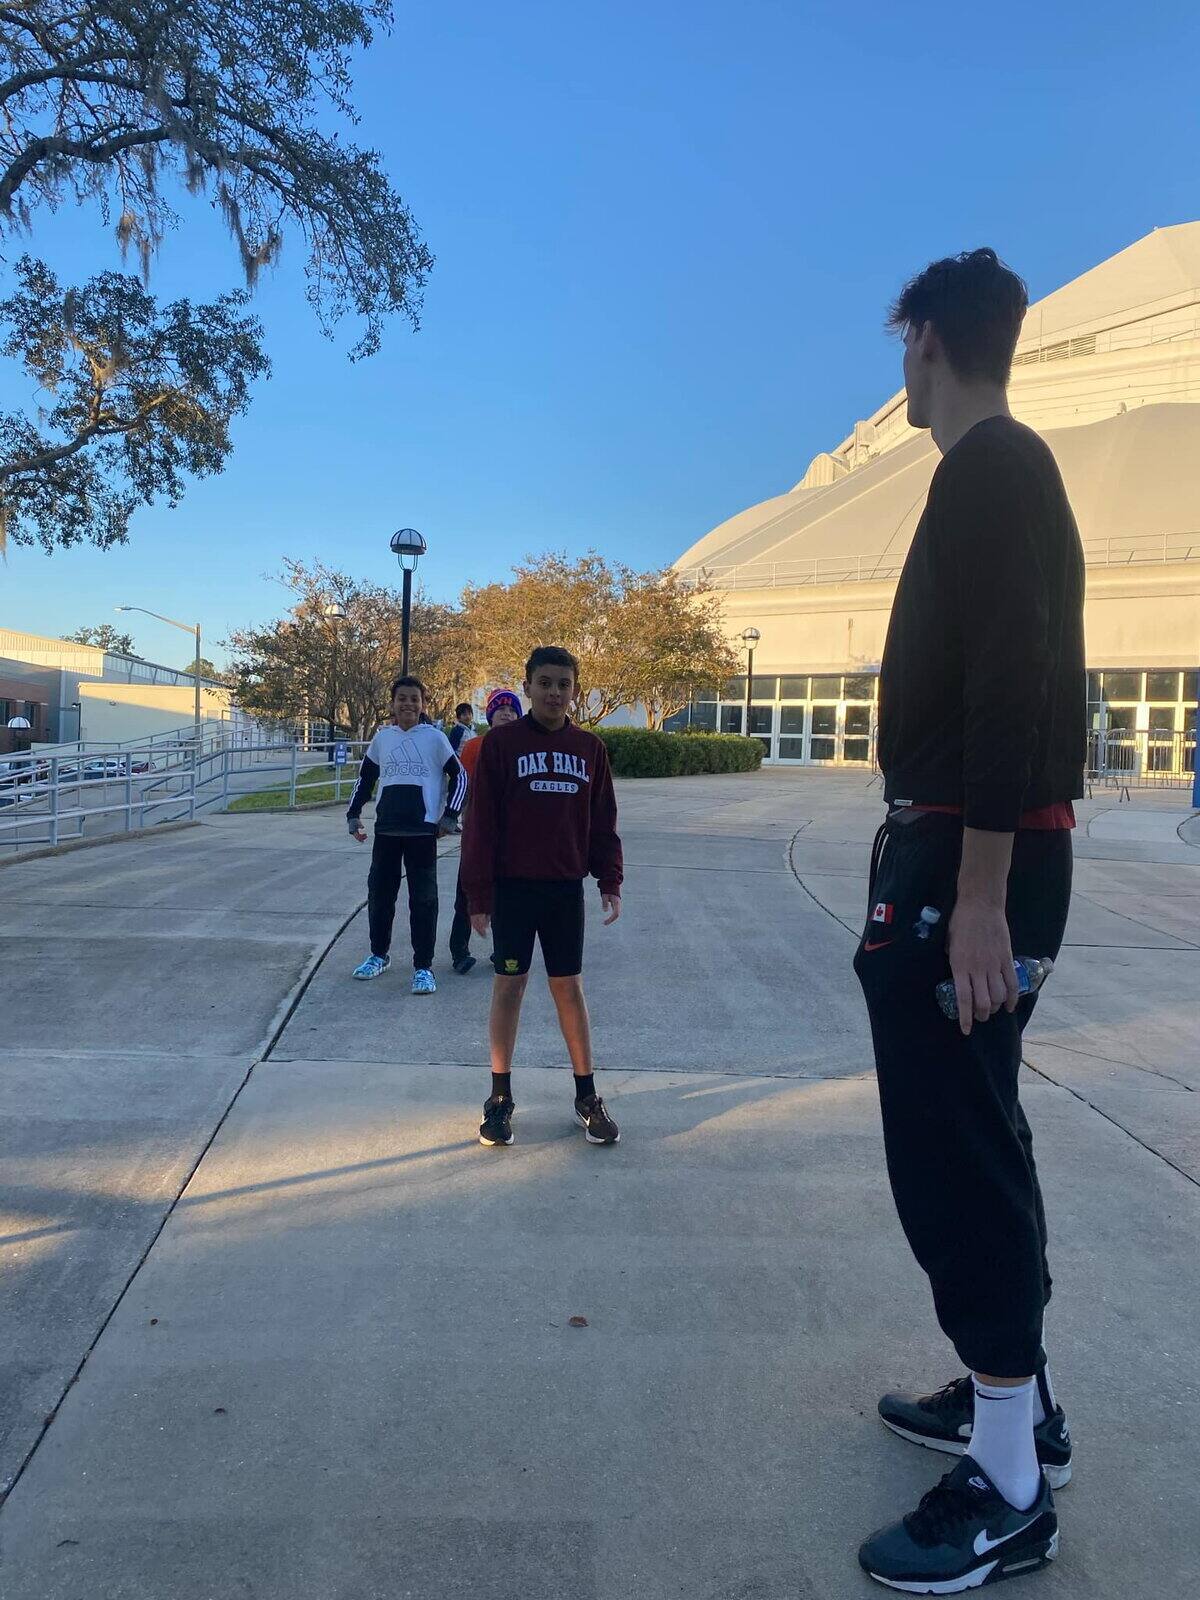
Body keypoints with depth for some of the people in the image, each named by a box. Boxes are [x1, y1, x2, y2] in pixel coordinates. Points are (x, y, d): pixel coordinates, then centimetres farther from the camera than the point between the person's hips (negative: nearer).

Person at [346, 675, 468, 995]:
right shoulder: (382, 738, 9)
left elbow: (459, 776, 2)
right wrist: (354, 814, 14)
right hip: (386, 829, 4)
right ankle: (379, 955, 28)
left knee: (423, 899, -2)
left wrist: (449, 816, -5)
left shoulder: (434, 737, -1)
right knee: (379, 893, 10)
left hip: (423, 830, -3)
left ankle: (423, 966, 6)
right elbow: (365, 778, 19)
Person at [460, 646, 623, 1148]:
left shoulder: (590, 748, 4)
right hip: (512, 887, -2)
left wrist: (610, 883, 3)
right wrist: (478, 894, -9)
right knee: (509, 985, 5)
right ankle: (500, 1097, 18)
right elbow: (481, 821, -6)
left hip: (566, 888, 2)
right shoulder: (501, 742, -5)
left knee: (569, 988, 9)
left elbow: (603, 821, 9)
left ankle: (586, 1094, 20)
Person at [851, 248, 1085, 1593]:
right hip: (969, 855, 11)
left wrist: (979, 894, -25)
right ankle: (1012, 1398, 33)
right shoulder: (1009, 474, 20)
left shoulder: (988, 471, -11)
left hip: (969, 862, -11)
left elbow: (1009, 685, -22)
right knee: (965, 1138, 18)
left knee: (954, 1151, -4)